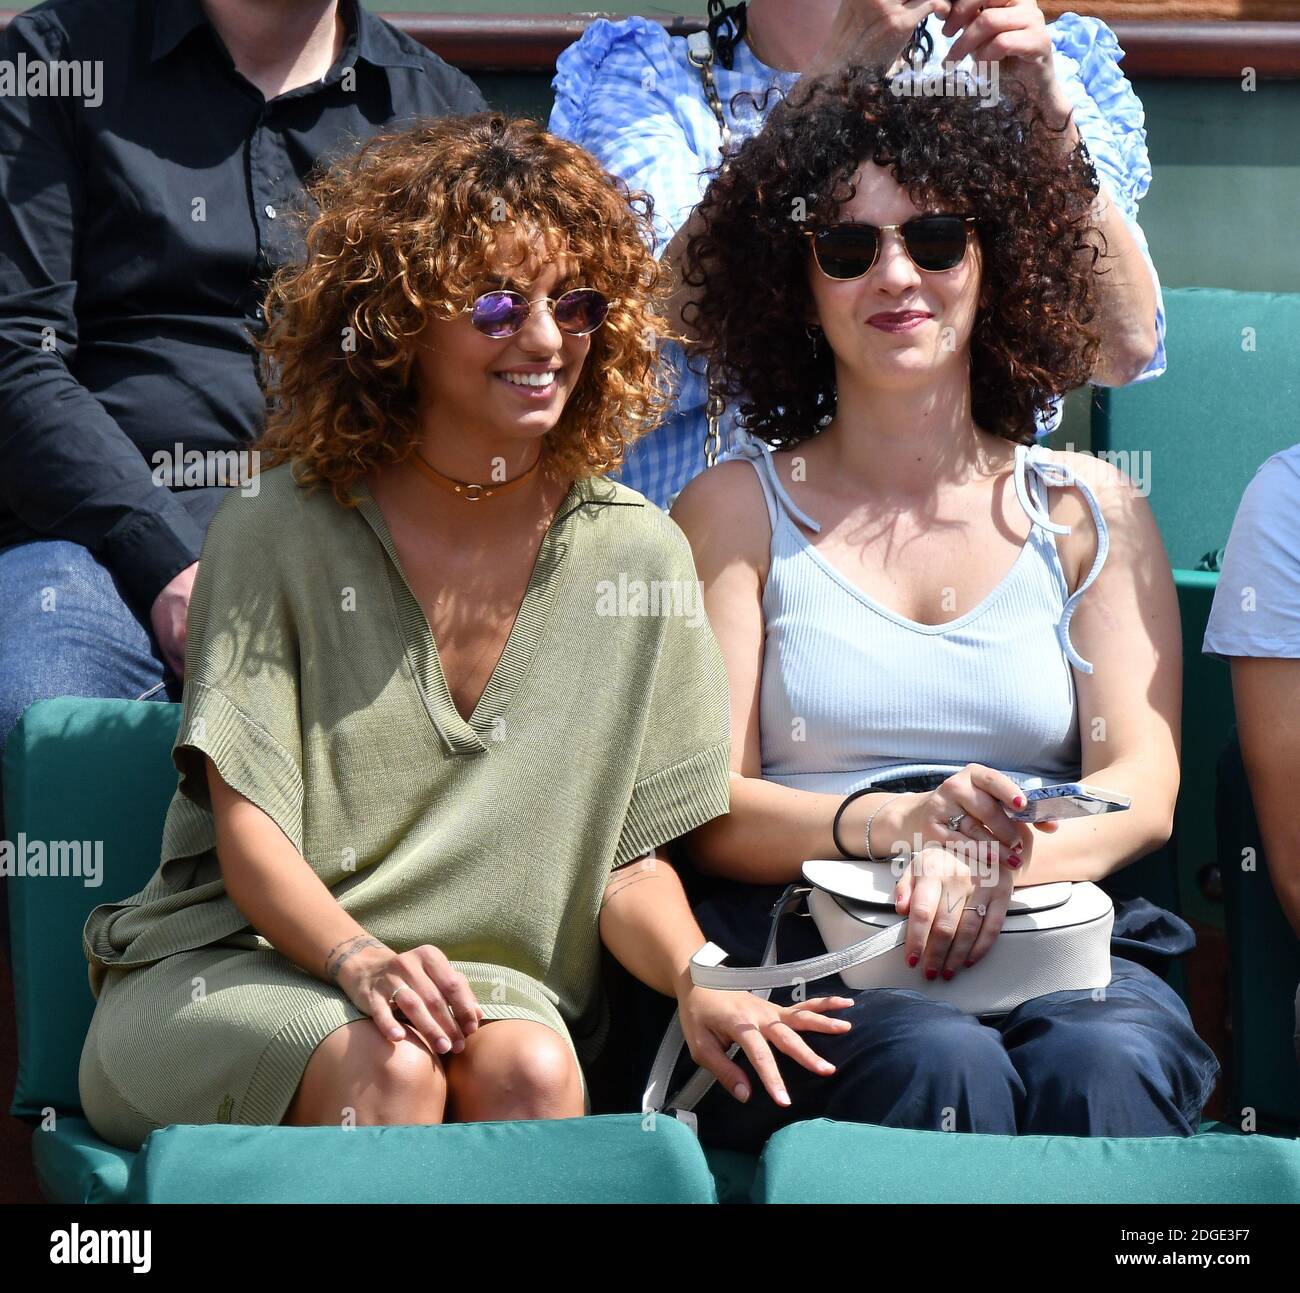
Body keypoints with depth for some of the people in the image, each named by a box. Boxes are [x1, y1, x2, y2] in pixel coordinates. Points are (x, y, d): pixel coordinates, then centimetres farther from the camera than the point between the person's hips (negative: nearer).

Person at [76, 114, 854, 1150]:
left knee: (535, 1064, -32)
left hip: (494, 978, 2)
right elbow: (251, 838, -9)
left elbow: (630, 856, 6)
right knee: (389, 1065, -35)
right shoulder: (278, 538, -4)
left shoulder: (636, 554, 4)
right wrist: (360, 961, -30)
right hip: (231, 974, -2)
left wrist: (698, 981, -16)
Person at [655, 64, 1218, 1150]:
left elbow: (1144, 792, 5)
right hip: (810, 953, -1)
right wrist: (892, 824, -19)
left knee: (1104, 1064, -34)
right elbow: (701, 810, 2)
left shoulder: (1090, 511, 17)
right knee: (937, 1063, -35)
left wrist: (996, 855, -18)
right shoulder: (739, 510, 12)